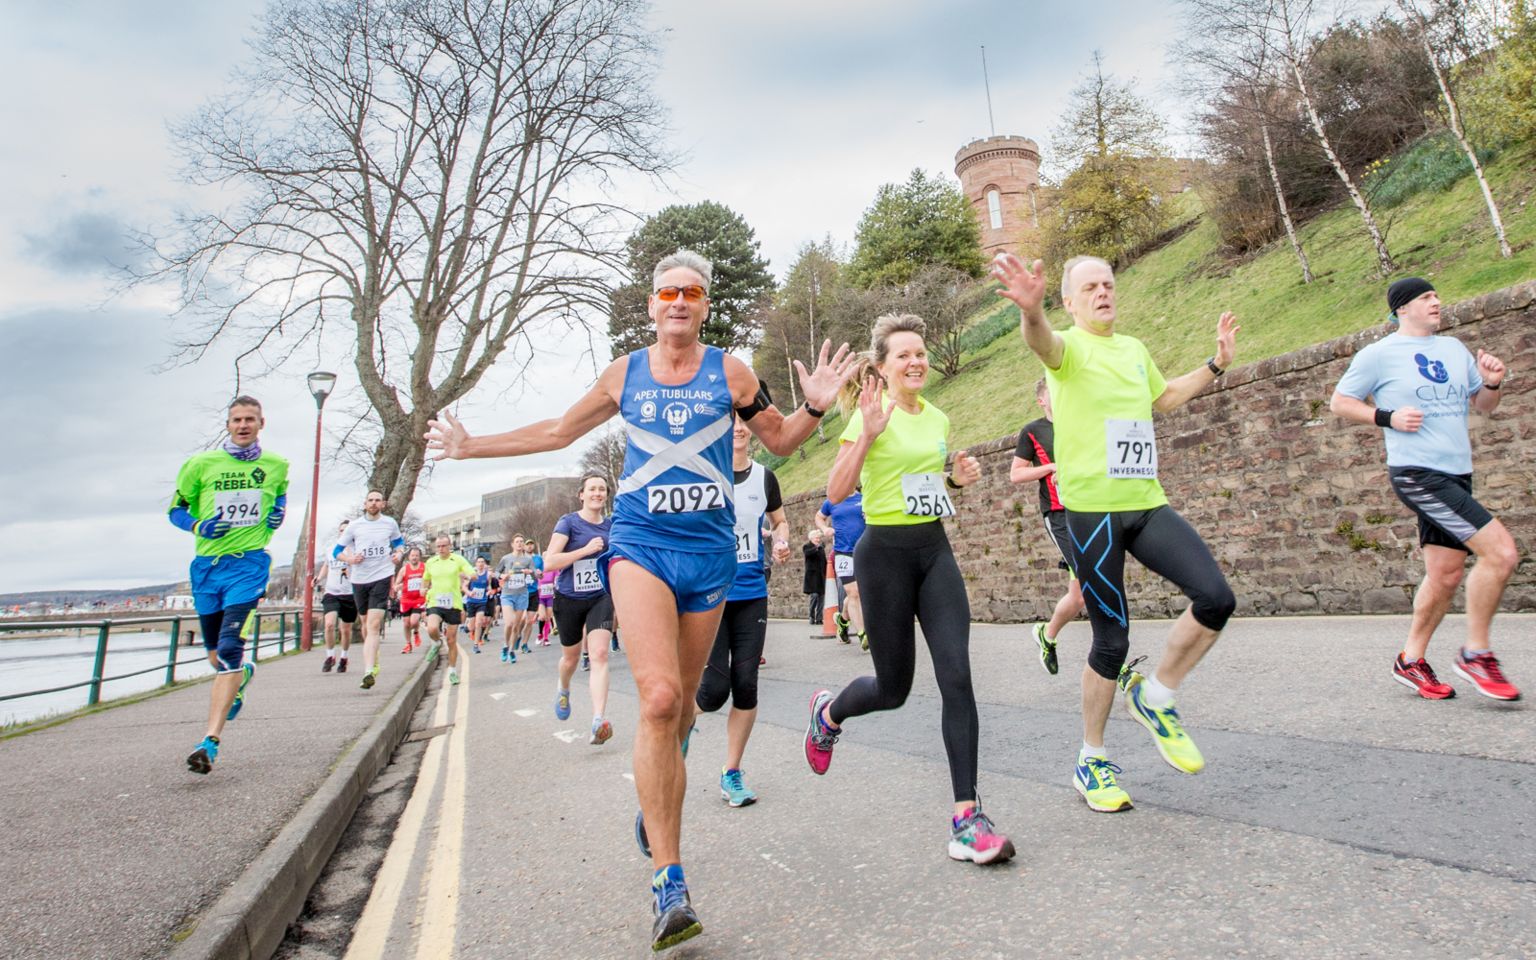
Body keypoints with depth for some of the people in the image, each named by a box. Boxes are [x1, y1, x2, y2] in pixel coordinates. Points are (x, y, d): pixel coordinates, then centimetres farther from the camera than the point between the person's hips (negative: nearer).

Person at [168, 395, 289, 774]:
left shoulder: (276, 466, 6)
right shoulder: (201, 463, 3)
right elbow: (176, 509, 11)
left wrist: (279, 511, 5)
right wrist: (198, 526, -10)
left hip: (249, 563, -3)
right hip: (208, 565, 3)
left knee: (230, 648, -18)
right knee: (215, 655, 14)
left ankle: (210, 741, -20)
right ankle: (243, 674, 50)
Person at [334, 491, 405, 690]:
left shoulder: (390, 523, 5)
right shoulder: (354, 525, 4)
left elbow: (399, 541, 23)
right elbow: (337, 551, 10)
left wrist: (398, 552, 1)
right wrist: (350, 559, -11)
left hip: (382, 577, -2)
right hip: (359, 579, 3)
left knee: (374, 624, -15)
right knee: (366, 623, 14)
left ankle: (368, 671, -23)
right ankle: (373, 662, 36)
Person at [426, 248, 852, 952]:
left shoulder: (729, 372, 5)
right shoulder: (624, 374, 8)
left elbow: (780, 440, 14)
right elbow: (558, 432, 20)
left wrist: (815, 406, -6)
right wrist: (472, 446, 19)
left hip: (709, 551, 1)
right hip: (640, 544, -1)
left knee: (679, 705, 11)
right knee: (659, 698, -20)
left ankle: (653, 808, 40)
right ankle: (668, 882, -13)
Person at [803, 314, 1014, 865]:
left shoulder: (937, 418, 12)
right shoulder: (870, 415, -8)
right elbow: (836, 493, -15)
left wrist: (959, 478, 5)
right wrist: (867, 433, -25)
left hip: (935, 550, 5)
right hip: (886, 552, -5)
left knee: (957, 678, -8)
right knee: (894, 687, 5)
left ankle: (967, 818, -1)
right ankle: (828, 712, 39)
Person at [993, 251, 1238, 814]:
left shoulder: (1135, 350, 17)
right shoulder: (1070, 347, -4)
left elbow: (1165, 399, 36)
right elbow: (1045, 346, -31)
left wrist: (1216, 365, 26)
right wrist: (1031, 311, -53)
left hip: (1147, 504, 6)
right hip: (1091, 511, -6)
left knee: (1216, 598, -11)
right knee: (1112, 639, -1)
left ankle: (1155, 698, 14)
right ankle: (1091, 761, 20)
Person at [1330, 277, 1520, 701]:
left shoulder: (1454, 348, 16)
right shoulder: (1379, 354, -3)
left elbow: (1483, 405, 22)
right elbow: (1339, 402, -1)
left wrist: (1492, 383, 1)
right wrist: (1388, 417, -14)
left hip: (1456, 475, 8)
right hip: (1417, 474, -8)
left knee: (1446, 574, 8)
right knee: (1501, 551, -17)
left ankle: (1411, 661, 21)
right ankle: (1475, 654, -2)